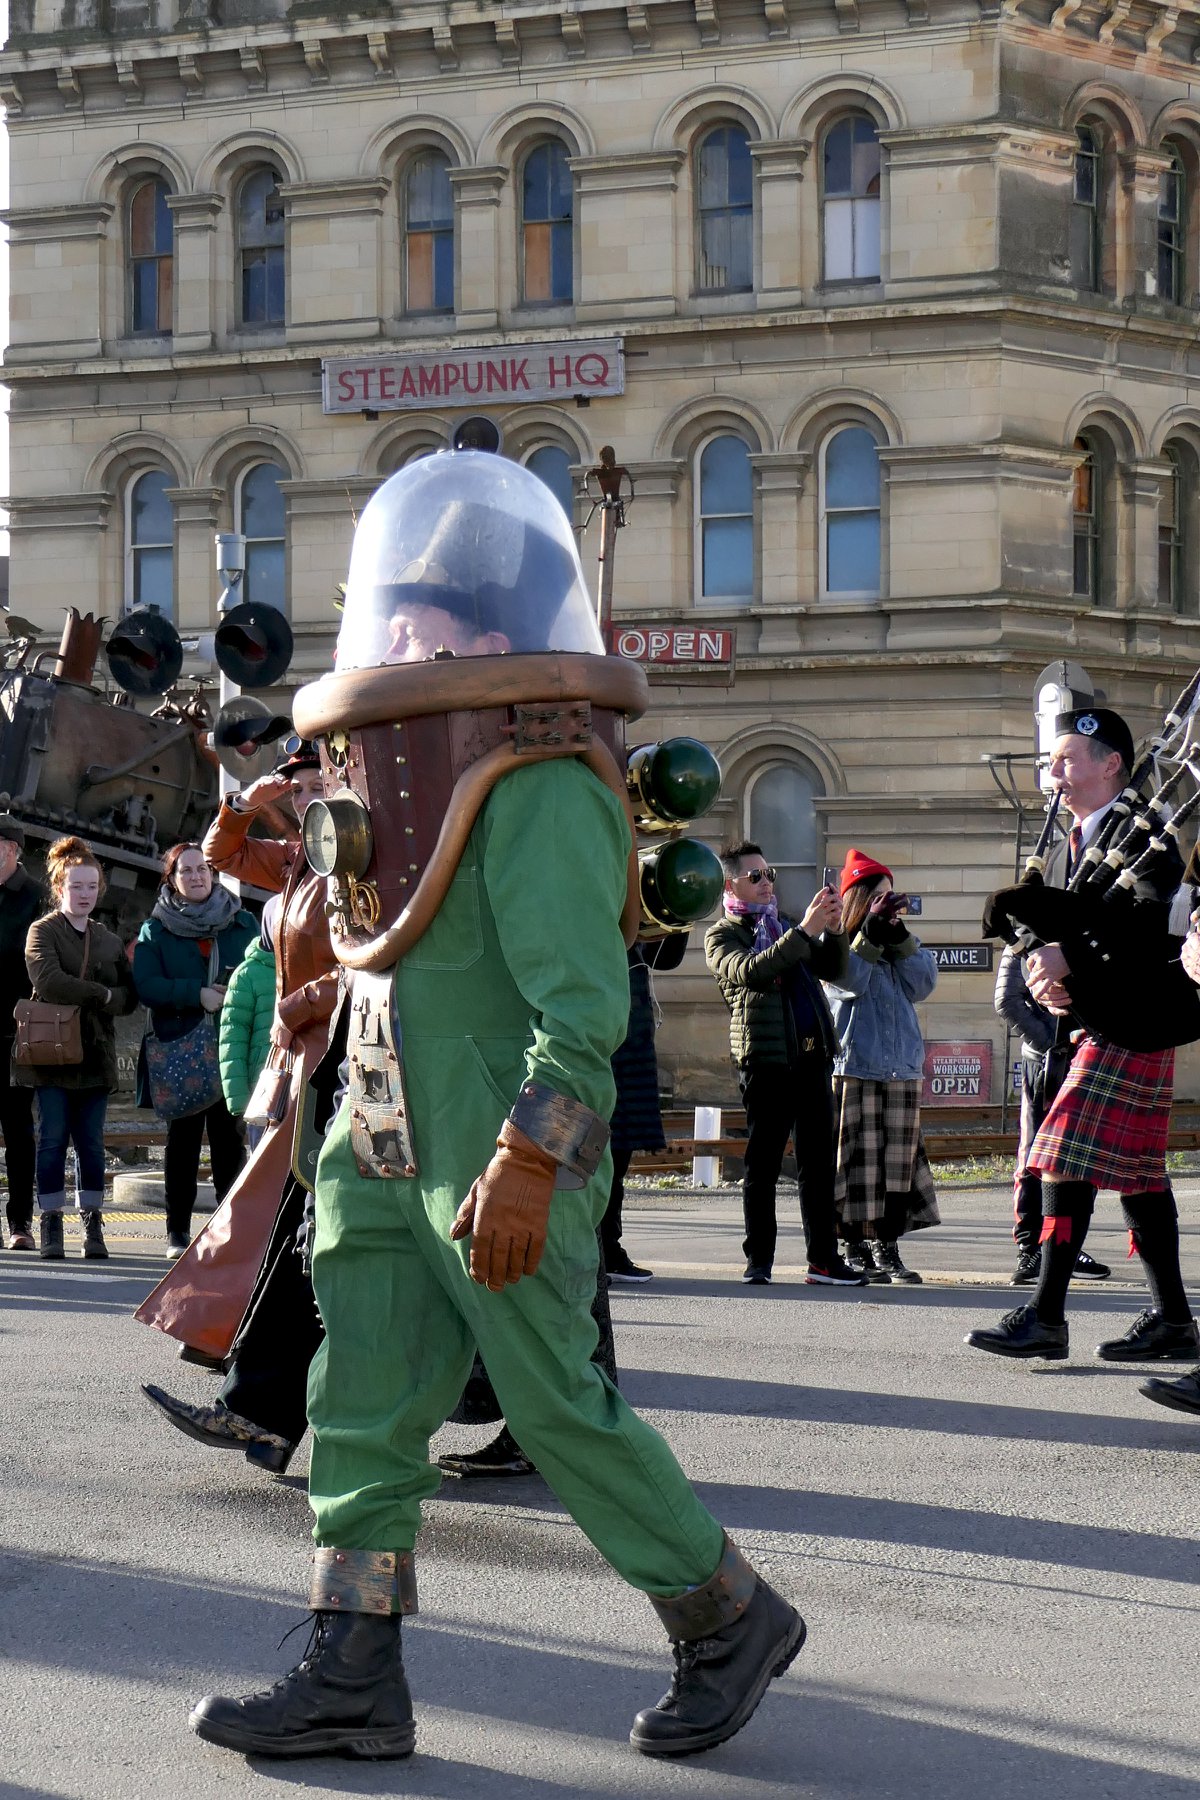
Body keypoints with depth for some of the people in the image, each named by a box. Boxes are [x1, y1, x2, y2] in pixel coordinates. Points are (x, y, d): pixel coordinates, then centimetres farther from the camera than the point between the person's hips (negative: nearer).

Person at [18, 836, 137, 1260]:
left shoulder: (109, 940, 16)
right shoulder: (43, 931, 2)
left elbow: (129, 997, 9)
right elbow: (48, 980, -16)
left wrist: (103, 1000, -11)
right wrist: (101, 994, -10)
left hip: (95, 1054, 4)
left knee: (92, 1142, 4)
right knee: (52, 1139, -3)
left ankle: (92, 1225, 8)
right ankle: (51, 1226, 1)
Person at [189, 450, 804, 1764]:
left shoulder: (541, 790, -17)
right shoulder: (424, 778, 14)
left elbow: (581, 1006, -22)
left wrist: (520, 1172, -26)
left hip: (500, 1170, -9)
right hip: (389, 1165, 9)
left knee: (558, 1411, 1)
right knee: (359, 1411, 6)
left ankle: (729, 1621, 19)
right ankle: (353, 1678, 12)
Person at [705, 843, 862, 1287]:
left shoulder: (784, 926, 23)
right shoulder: (722, 935, 4)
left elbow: (832, 969, 18)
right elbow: (750, 971, -16)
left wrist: (833, 931, -1)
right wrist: (804, 931, -21)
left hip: (811, 1055, 6)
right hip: (765, 1058, -6)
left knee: (818, 1162, 4)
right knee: (763, 1164, -1)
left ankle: (823, 1259, 6)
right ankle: (758, 1260, 5)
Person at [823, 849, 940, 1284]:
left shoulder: (899, 945, 18)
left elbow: (921, 984, 2)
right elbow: (850, 980, -13)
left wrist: (899, 935, -4)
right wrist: (871, 932, -14)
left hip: (902, 1068, 5)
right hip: (852, 1067, -5)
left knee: (897, 1160, 2)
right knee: (857, 1159, -6)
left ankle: (887, 1248, 8)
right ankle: (857, 1250, 0)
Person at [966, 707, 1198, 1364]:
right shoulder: (1063, 852, 19)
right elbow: (1048, 940, 16)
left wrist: (1068, 955, -23)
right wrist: (1046, 982, -6)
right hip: (1093, 1021, 9)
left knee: (1066, 1157, -14)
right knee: (1136, 1172, 9)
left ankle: (1046, 1316, -13)